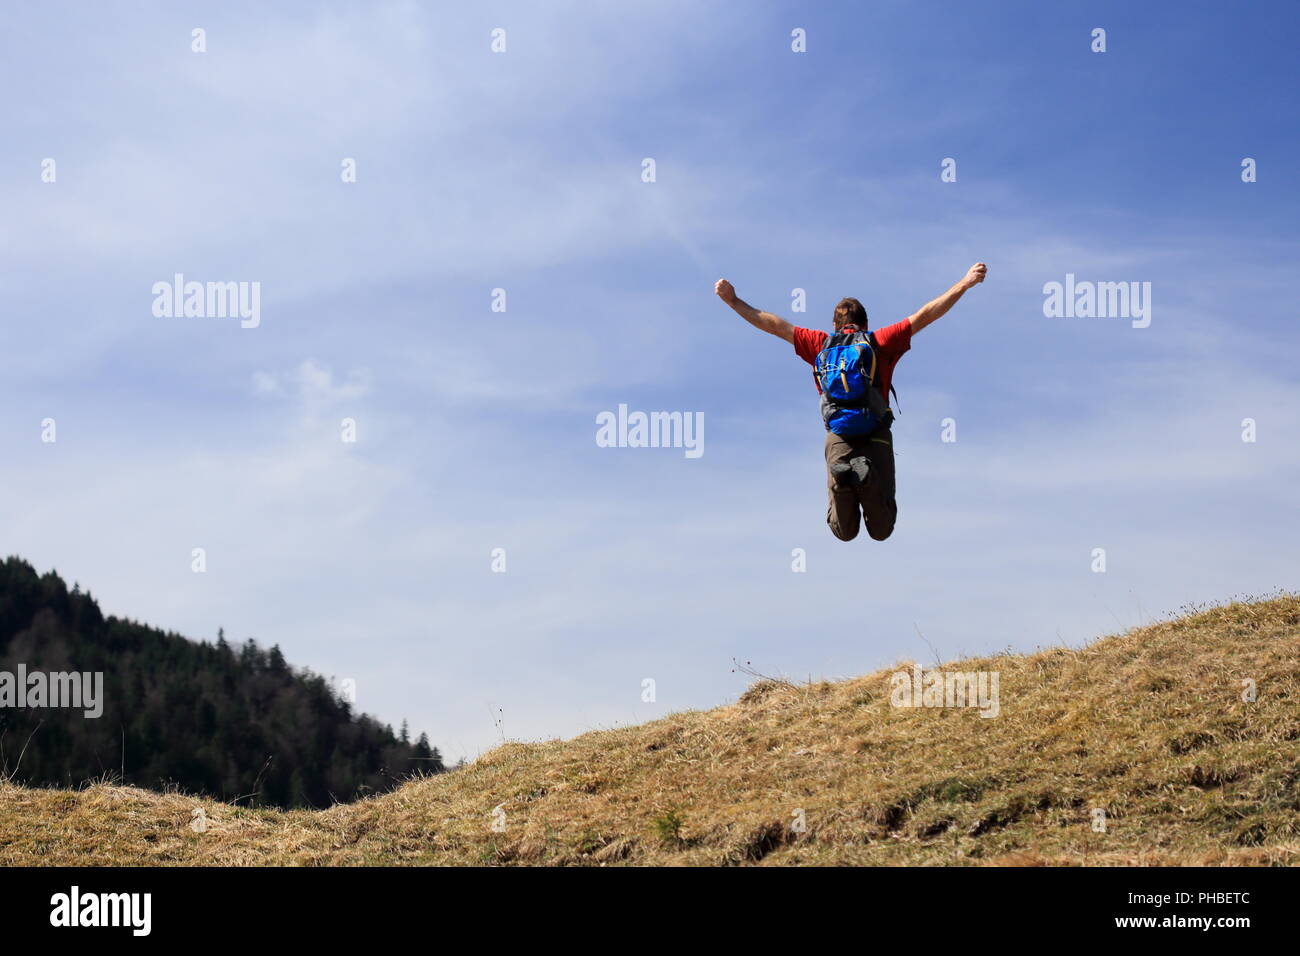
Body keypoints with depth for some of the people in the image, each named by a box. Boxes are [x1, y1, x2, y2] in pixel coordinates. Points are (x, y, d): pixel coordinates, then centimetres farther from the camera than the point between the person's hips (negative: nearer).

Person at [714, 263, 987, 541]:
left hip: (838, 438, 1)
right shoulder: (880, 341, 5)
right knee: (881, 531, 3)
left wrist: (733, 301, 21)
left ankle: (842, 478, -24)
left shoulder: (821, 343, 9)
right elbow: (925, 315, 3)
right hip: (878, 436, -1)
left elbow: (773, 324, 13)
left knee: (845, 532, 6)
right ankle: (869, 479, -26)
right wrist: (965, 283, 5)